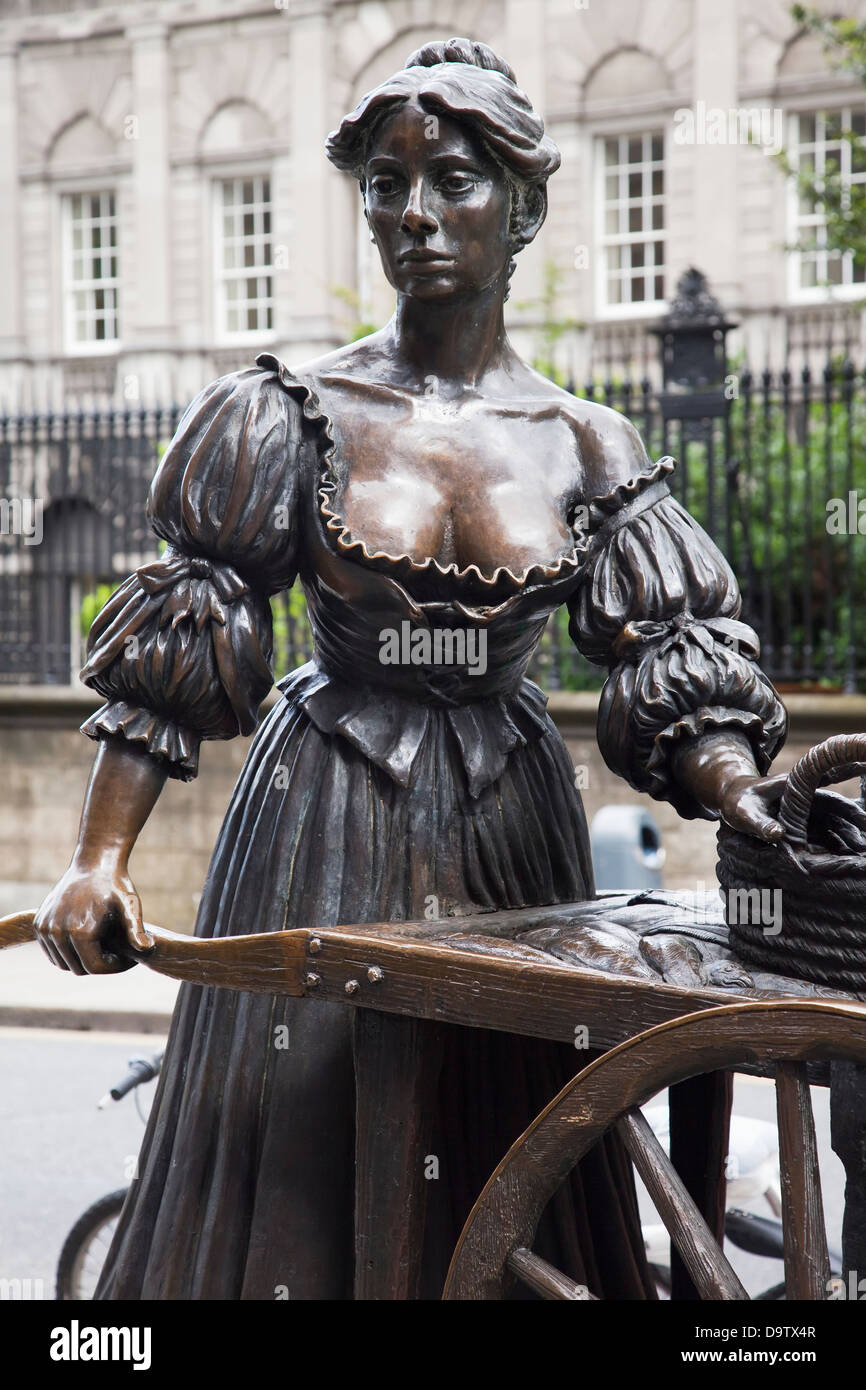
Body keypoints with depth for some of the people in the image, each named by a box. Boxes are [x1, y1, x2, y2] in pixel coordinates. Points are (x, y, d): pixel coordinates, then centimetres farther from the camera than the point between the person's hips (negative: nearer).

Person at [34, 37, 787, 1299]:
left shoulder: (586, 446, 3)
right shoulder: (298, 416, -1)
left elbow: (679, 669, -1)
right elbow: (174, 649, -2)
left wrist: (752, 804, -20)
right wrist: (99, 859, -11)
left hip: (509, 830, 2)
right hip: (325, 829, -1)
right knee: (290, 1164, 1)